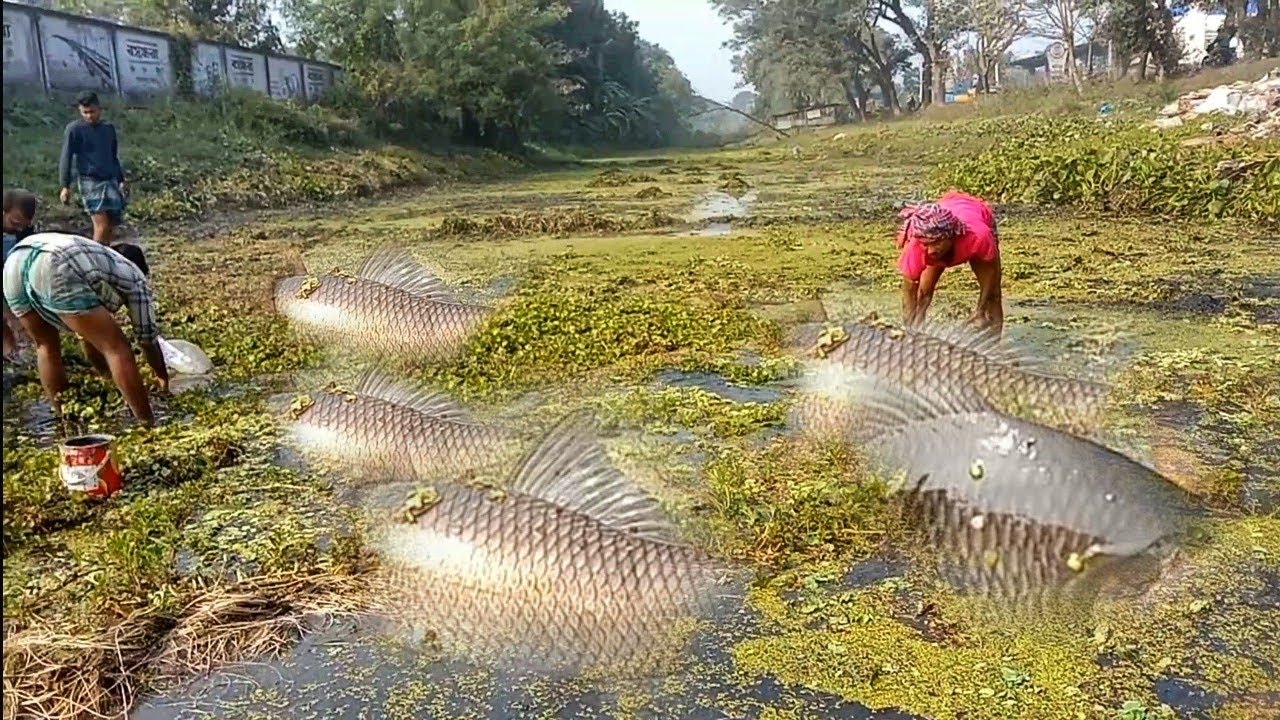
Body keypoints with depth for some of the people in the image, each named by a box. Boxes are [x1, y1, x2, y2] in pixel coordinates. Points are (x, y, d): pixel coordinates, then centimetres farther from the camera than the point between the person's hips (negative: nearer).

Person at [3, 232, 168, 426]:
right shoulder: (135, 277, 25)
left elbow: (88, 337, 47)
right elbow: (147, 338, 25)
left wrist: (112, 377, 57)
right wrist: (163, 378, 40)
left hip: (14, 263, 8)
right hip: (55, 270, -8)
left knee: (46, 345, 27)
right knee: (116, 347, 1)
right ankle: (149, 425, 1)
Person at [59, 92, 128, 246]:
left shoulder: (109, 128, 13)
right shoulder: (74, 129, -2)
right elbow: (66, 159, -2)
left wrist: (121, 180, 23)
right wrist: (65, 187, -6)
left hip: (111, 181, 5)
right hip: (90, 182, -5)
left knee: (111, 228, 3)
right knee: (102, 226, -15)